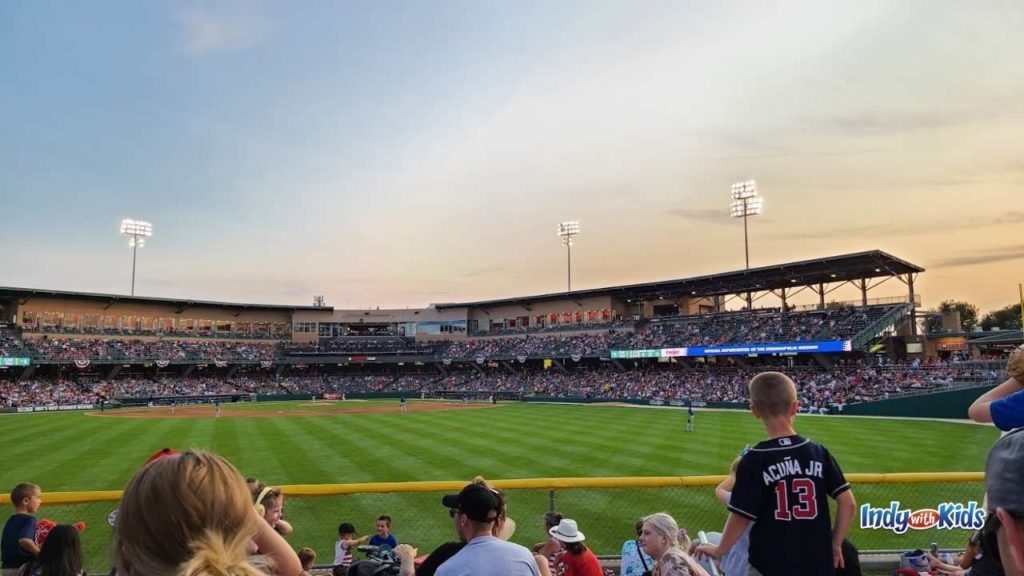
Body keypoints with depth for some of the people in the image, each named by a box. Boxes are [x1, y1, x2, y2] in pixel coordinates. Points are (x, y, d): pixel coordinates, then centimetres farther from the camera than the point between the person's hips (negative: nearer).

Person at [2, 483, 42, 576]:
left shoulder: (10, 521, 13)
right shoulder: (28, 519, -14)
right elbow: (24, 540, -31)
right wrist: (41, 554, -21)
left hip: (5, 568, 9)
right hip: (22, 567, -9)